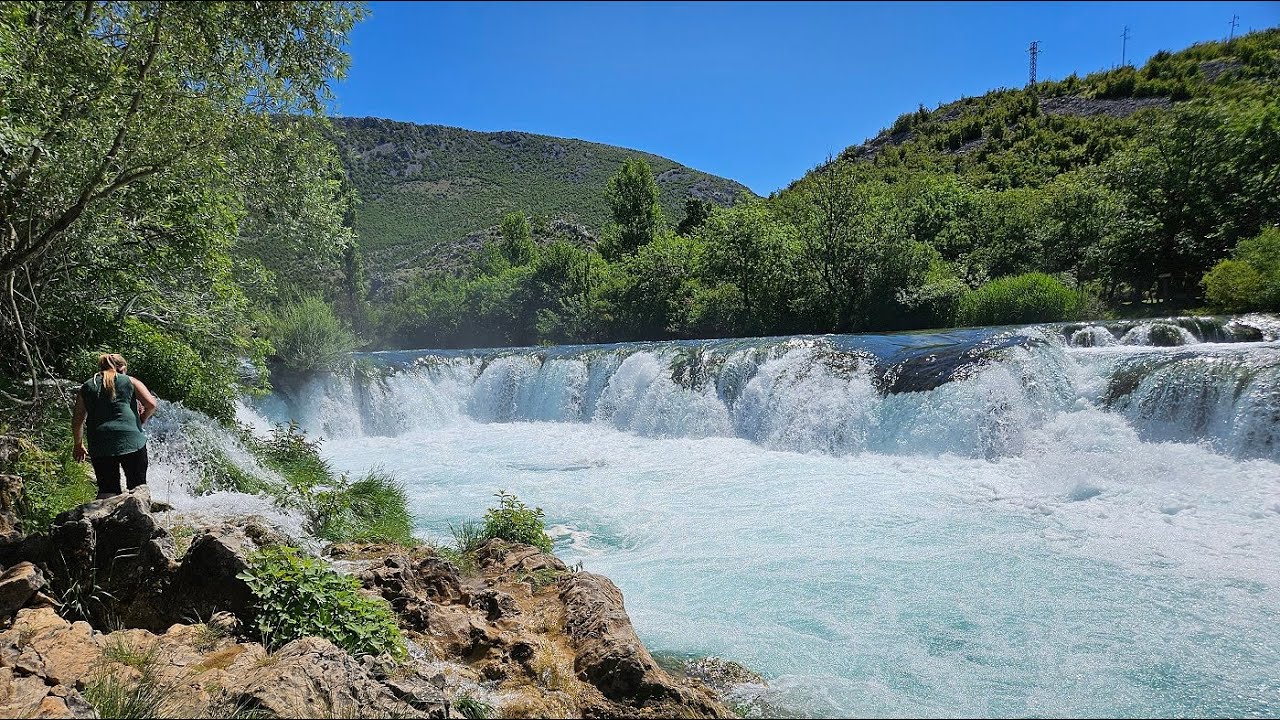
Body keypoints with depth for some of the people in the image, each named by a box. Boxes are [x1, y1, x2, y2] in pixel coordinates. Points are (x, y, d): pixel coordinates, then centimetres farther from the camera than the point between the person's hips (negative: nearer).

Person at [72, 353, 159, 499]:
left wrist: (78, 445, 26)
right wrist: (141, 420, 15)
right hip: (131, 439, -2)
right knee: (138, 487, 4)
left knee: (107, 489, 4)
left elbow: (77, 420, 16)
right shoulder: (131, 382, 11)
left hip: (99, 445, 2)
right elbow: (151, 404, -2)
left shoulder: (87, 387, 18)